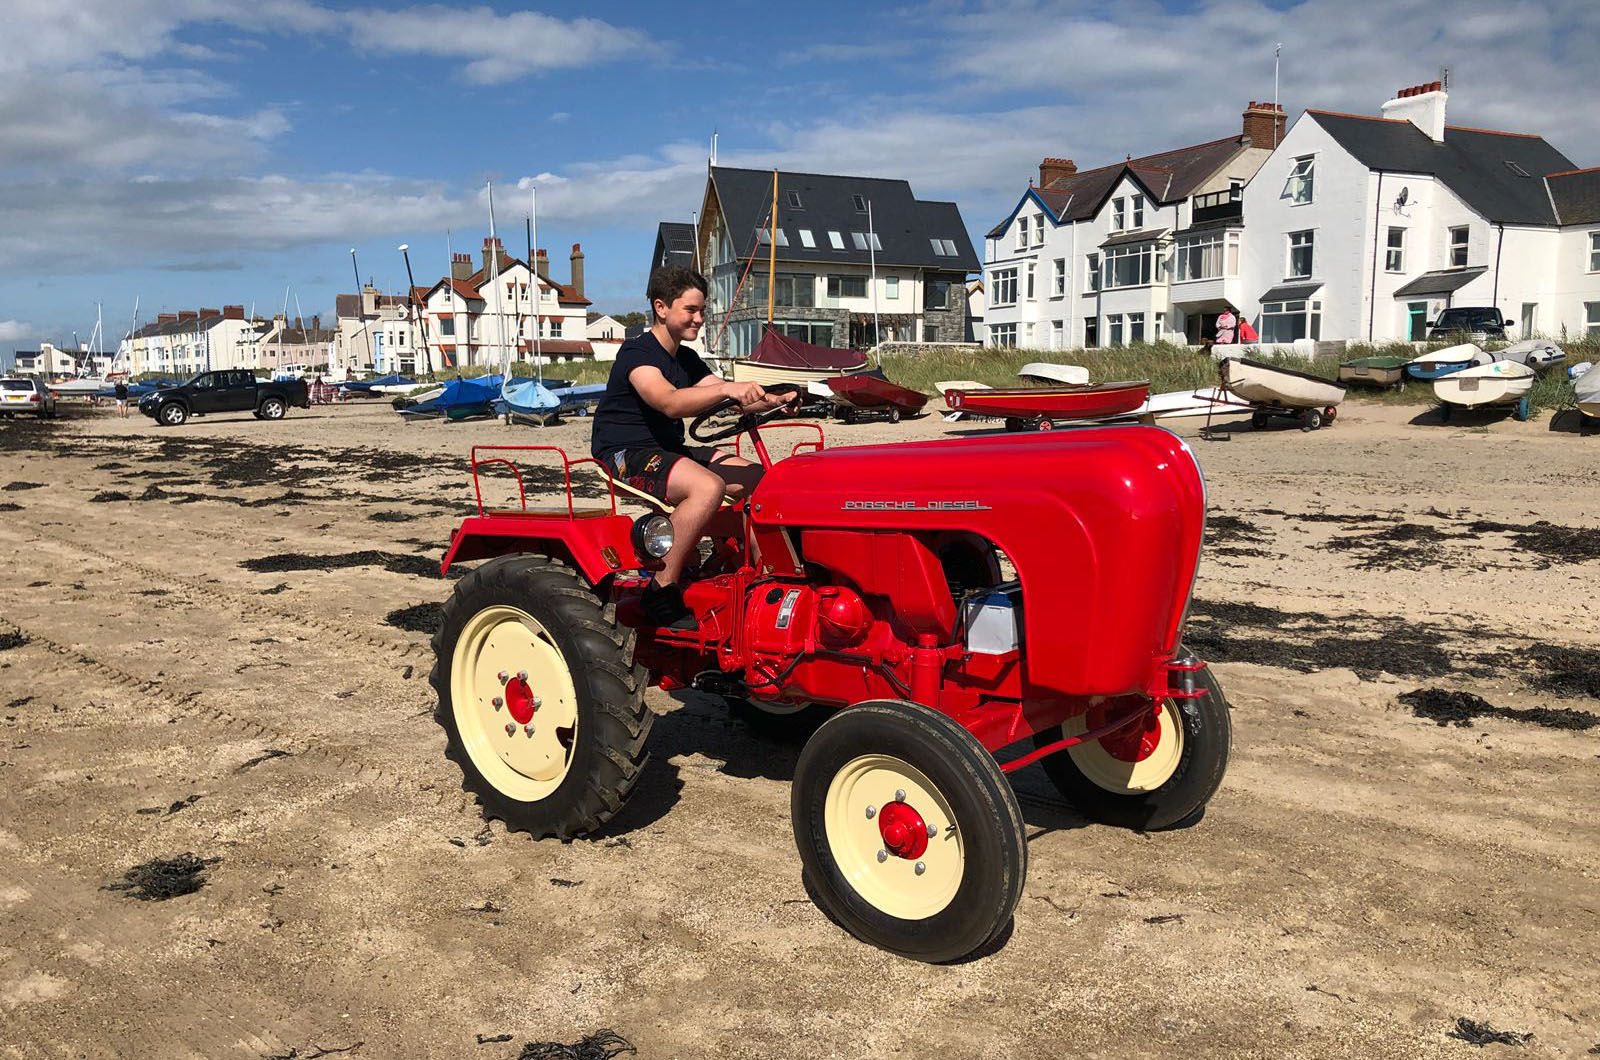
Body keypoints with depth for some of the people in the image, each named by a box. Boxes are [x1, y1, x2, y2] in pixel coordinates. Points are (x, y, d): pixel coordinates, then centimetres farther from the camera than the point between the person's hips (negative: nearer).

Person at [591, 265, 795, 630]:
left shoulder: (687, 359, 14)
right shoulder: (637, 352, -14)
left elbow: (737, 400, 7)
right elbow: (670, 402, -33)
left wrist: (774, 400, -13)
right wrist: (727, 389, -45)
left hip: (668, 450, 9)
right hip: (626, 455, -9)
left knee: (757, 478, -2)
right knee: (708, 485, -33)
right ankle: (662, 591, -26)